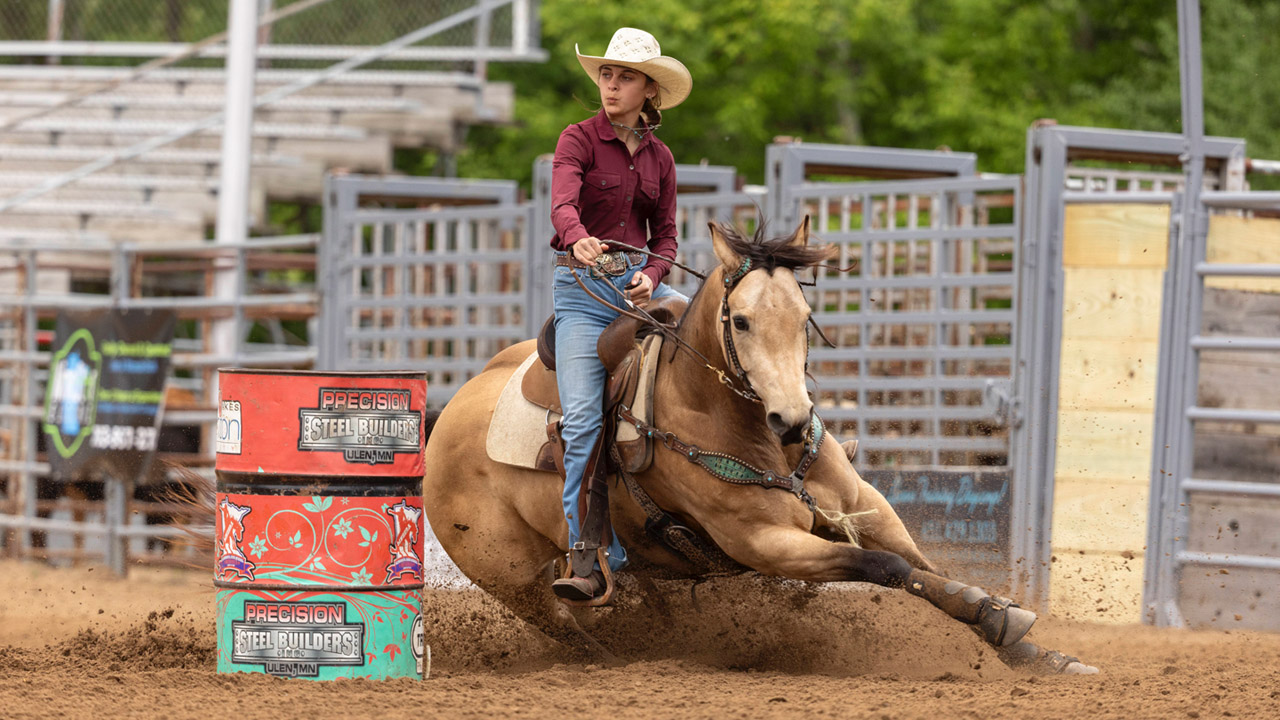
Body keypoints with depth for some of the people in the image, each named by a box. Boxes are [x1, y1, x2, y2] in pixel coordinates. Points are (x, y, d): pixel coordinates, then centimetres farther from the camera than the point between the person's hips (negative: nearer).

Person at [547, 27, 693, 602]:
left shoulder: (659, 158, 12)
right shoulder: (580, 140, -3)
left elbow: (665, 235, 15)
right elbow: (562, 205, -20)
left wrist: (650, 279, -8)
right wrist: (579, 240, -43)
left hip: (641, 284, 4)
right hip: (584, 288, -4)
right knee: (583, 420, -18)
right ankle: (590, 560, -20)